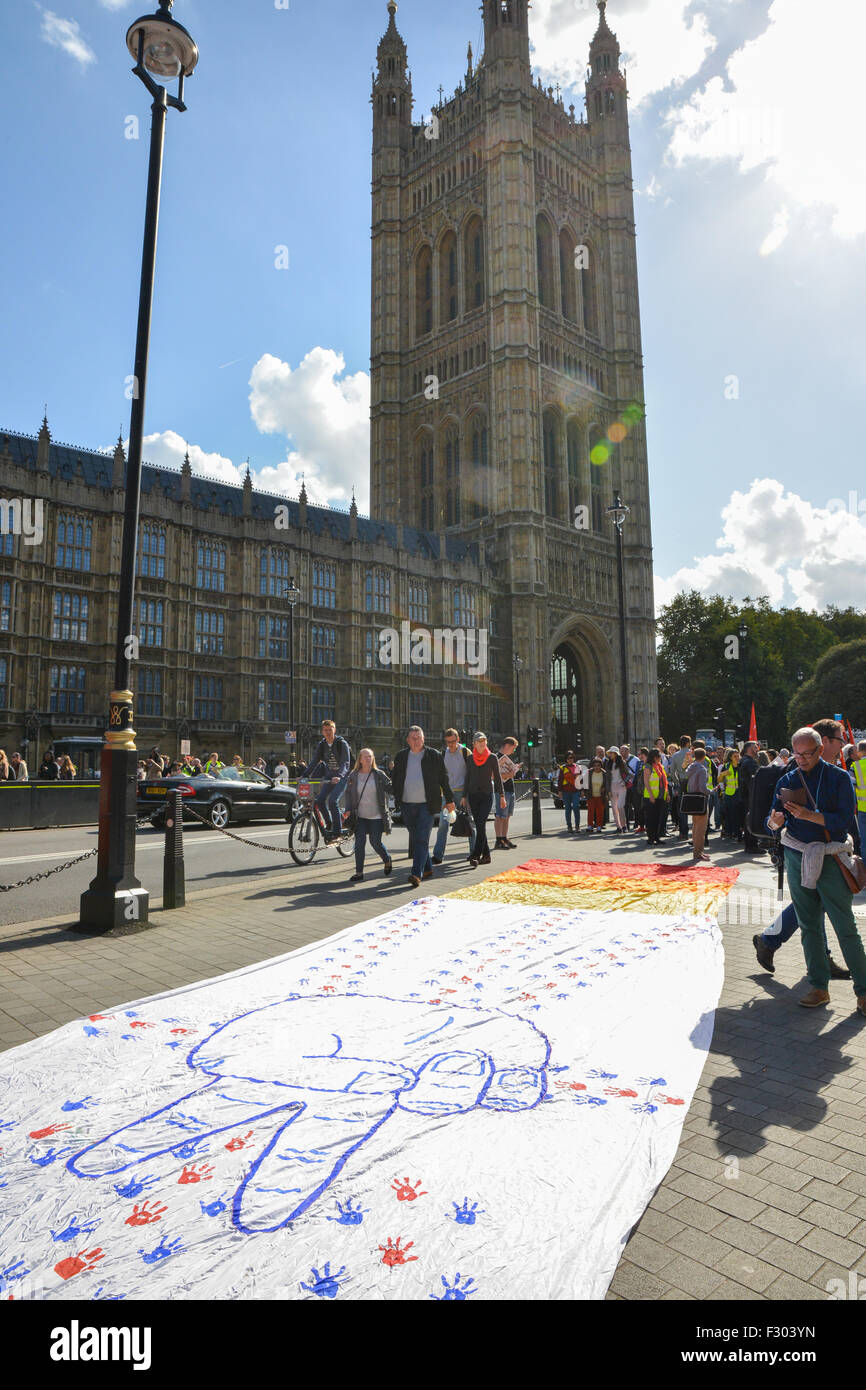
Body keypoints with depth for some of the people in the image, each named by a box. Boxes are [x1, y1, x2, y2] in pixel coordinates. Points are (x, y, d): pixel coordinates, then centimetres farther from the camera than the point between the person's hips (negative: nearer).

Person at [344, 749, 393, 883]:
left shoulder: (379, 775, -2)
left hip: (376, 817, -2)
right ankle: (359, 873, 6)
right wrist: (348, 810, -4)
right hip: (360, 817, 2)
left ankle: (387, 860, 33)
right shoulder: (353, 776, 2)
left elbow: (390, 788, -1)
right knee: (359, 843, -3)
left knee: (375, 842, 3)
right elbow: (348, 794, 7)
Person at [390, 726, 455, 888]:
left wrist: (449, 800, 8)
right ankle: (427, 868, 26)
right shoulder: (401, 756, 9)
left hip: (426, 805, -4)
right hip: (407, 805, 4)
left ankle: (417, 874, -15)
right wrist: (397, 798, 9)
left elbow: (443, 779, 5)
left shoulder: (434, 756, 0)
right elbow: (395, 779, 16)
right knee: (414, 839, 11)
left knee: (422, 839, -11)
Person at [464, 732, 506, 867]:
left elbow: (497, 777, 4)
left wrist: (502, 796, 1)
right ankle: (486, 855, 14)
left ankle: (475, 856, -20)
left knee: (481, 824, -16)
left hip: (487, 795, -3)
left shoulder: (492, 758, 1)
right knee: (479, 826, 4)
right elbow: (467, 778, 11)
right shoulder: (470, 759, 7)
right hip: (473, 795, 3)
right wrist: (464, 796, 6)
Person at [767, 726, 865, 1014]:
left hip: (830, 858, -3)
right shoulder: (786, 781, 8)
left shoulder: (839, 778, -2)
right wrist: (774, 821, -17)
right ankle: (819, 988, 17)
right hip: (796, 857, 3)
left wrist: (810, 816, -24)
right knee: (808, 926, 8)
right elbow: (773, 821, 6)